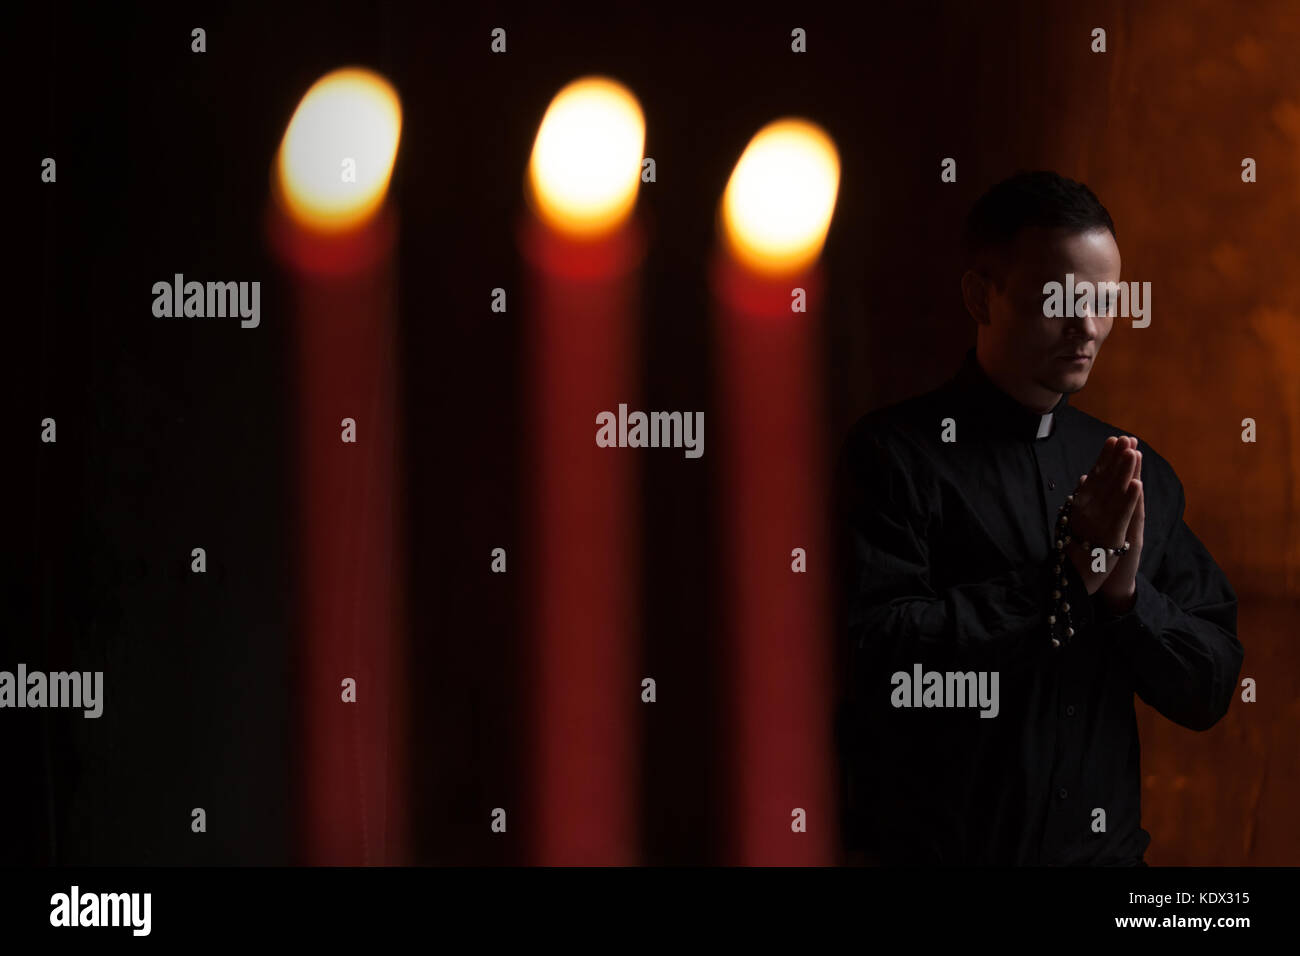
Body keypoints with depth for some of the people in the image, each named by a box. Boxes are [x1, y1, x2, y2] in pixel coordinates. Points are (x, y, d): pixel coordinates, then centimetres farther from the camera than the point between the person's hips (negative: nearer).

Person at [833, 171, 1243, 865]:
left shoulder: (1142, 475, 5)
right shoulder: (893, 454, -9)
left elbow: (1209, 695, 4)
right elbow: (872, 660, -21)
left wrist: (1127, 591, -14)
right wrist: (1064, 578, -19)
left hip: (1105, 845, 5)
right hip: (930, 847, -4)